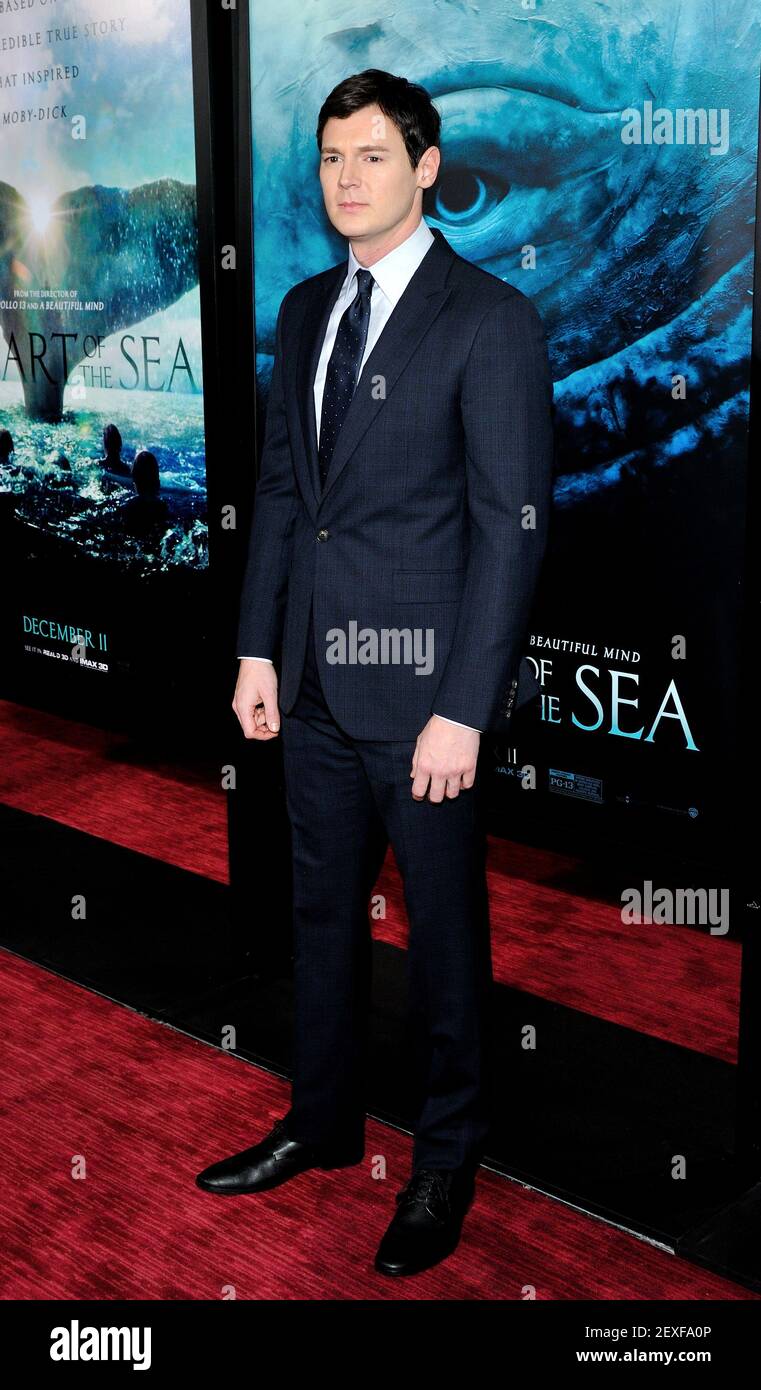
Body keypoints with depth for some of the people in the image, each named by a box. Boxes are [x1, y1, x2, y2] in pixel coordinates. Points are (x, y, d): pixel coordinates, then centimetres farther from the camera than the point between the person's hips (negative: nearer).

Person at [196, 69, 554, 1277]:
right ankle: (323, 1123, 37)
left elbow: (513, 524, -14)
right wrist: (258, 649, 9)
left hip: (420, 687, -6)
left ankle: (447, 1162, 27)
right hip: (315, 683, 6)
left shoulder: (490, 322, -10)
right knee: (324, 912, 18)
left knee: (444, 930, 8)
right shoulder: (306, 311, 11)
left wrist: (464, 711, -17)